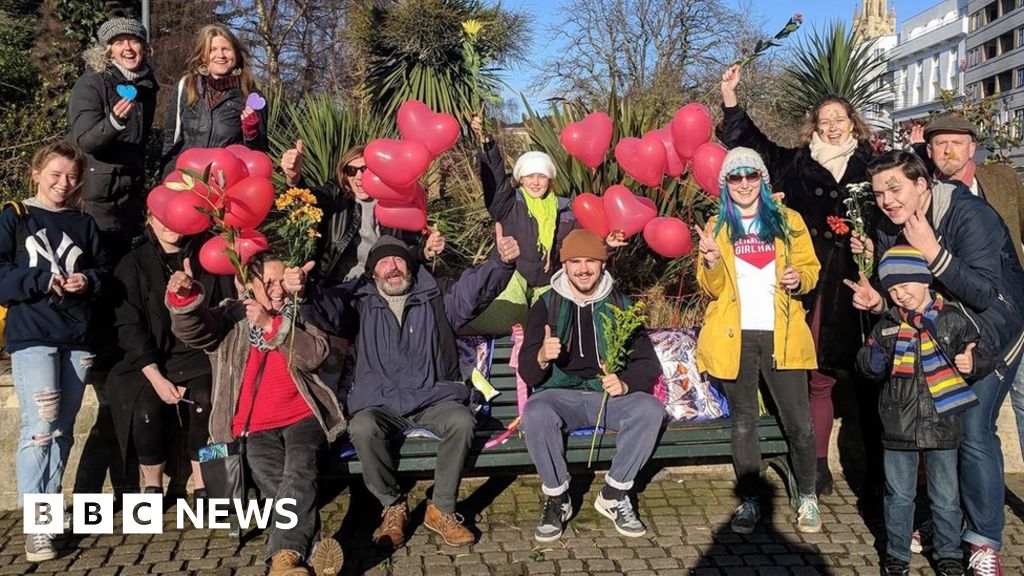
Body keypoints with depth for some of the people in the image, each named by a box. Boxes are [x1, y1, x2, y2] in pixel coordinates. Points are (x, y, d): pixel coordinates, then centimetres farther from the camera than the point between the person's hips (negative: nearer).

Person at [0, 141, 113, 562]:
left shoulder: (84, 224, 14)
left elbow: (106, 270, 12)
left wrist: (89, 281, -9)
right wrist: (43, 281, -16)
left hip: (78, 338, 4)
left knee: (63, 429, 10)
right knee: (40, 425, -13)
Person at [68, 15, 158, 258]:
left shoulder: (147, 84, 7)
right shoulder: (91, 83, -12)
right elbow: (84, 141, -21)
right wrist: (114, 121, -38)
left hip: (130, 193, 6)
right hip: (95, 193, -6)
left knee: (122, 257, 11)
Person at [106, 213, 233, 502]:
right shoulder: (133, 265, 1)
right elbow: (129, 326, -3)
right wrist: (157, 378, -14)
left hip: (201, 356, 0)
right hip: (152, 360, 0)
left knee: (205, 400, -28)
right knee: (147, 408, -25)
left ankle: (202, 485, -12)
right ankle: (152, 486, -3)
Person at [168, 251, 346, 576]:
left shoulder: (298, 314, 14)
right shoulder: (231, 316, 12)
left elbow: (315, 354, -4)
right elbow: (191, 330, -7)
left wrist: (271, 324, -13)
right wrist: (184, 297, -28)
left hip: (302, 417, 0)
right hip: (255, 426, 0)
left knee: (299, 470, -29)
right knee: (268, 475, -30)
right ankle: (311, 549, -29)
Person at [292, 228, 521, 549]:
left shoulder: (436, 297, 9)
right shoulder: (361, 301, 9)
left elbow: (476, 287, -5)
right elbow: (327, 304, -9)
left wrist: (501, 261, -27)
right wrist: (303, 290, -34)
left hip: (434, 398, 1)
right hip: (380, 404, 0)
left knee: (461, 422, -29)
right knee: (362, 429, -31)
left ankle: (442, 509, -11)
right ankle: (393, 507, -9)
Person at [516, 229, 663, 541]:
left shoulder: (620, 305, 8)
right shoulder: (547, 306, 4)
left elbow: (649, 363, 6)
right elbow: (527, 374, -2)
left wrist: (625, 383, -17)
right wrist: (542, 357, -26)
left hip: (610, 394, 2)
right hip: (561, 395, -1)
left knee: (650, 410, -28)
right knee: (535, 413, -34)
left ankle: (614, 496, -10)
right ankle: (557, 500, -12)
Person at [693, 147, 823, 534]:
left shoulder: (788, 221, 8)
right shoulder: (717, 227, 9)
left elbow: (811, 268, 10)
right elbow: (712, 289, 5)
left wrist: (799, 279, -12)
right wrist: (711, 262, -17)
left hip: (781, 336, -1)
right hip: (735, 338, 1)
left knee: (798, 423, -1)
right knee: (743, 423, 9)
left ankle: (807, 498, 17)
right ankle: (749, 501, 20)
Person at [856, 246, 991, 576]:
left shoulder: (953, 319, -4)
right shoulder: (887, 325, 3)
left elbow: (984, 355, -1)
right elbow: (868, 368, 9)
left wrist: (972, 364, -22)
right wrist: (873, 361, -13)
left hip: (942, 425, -1)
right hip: (898, 426, 2)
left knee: (946, 497, 11)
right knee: (899, 496, 11)